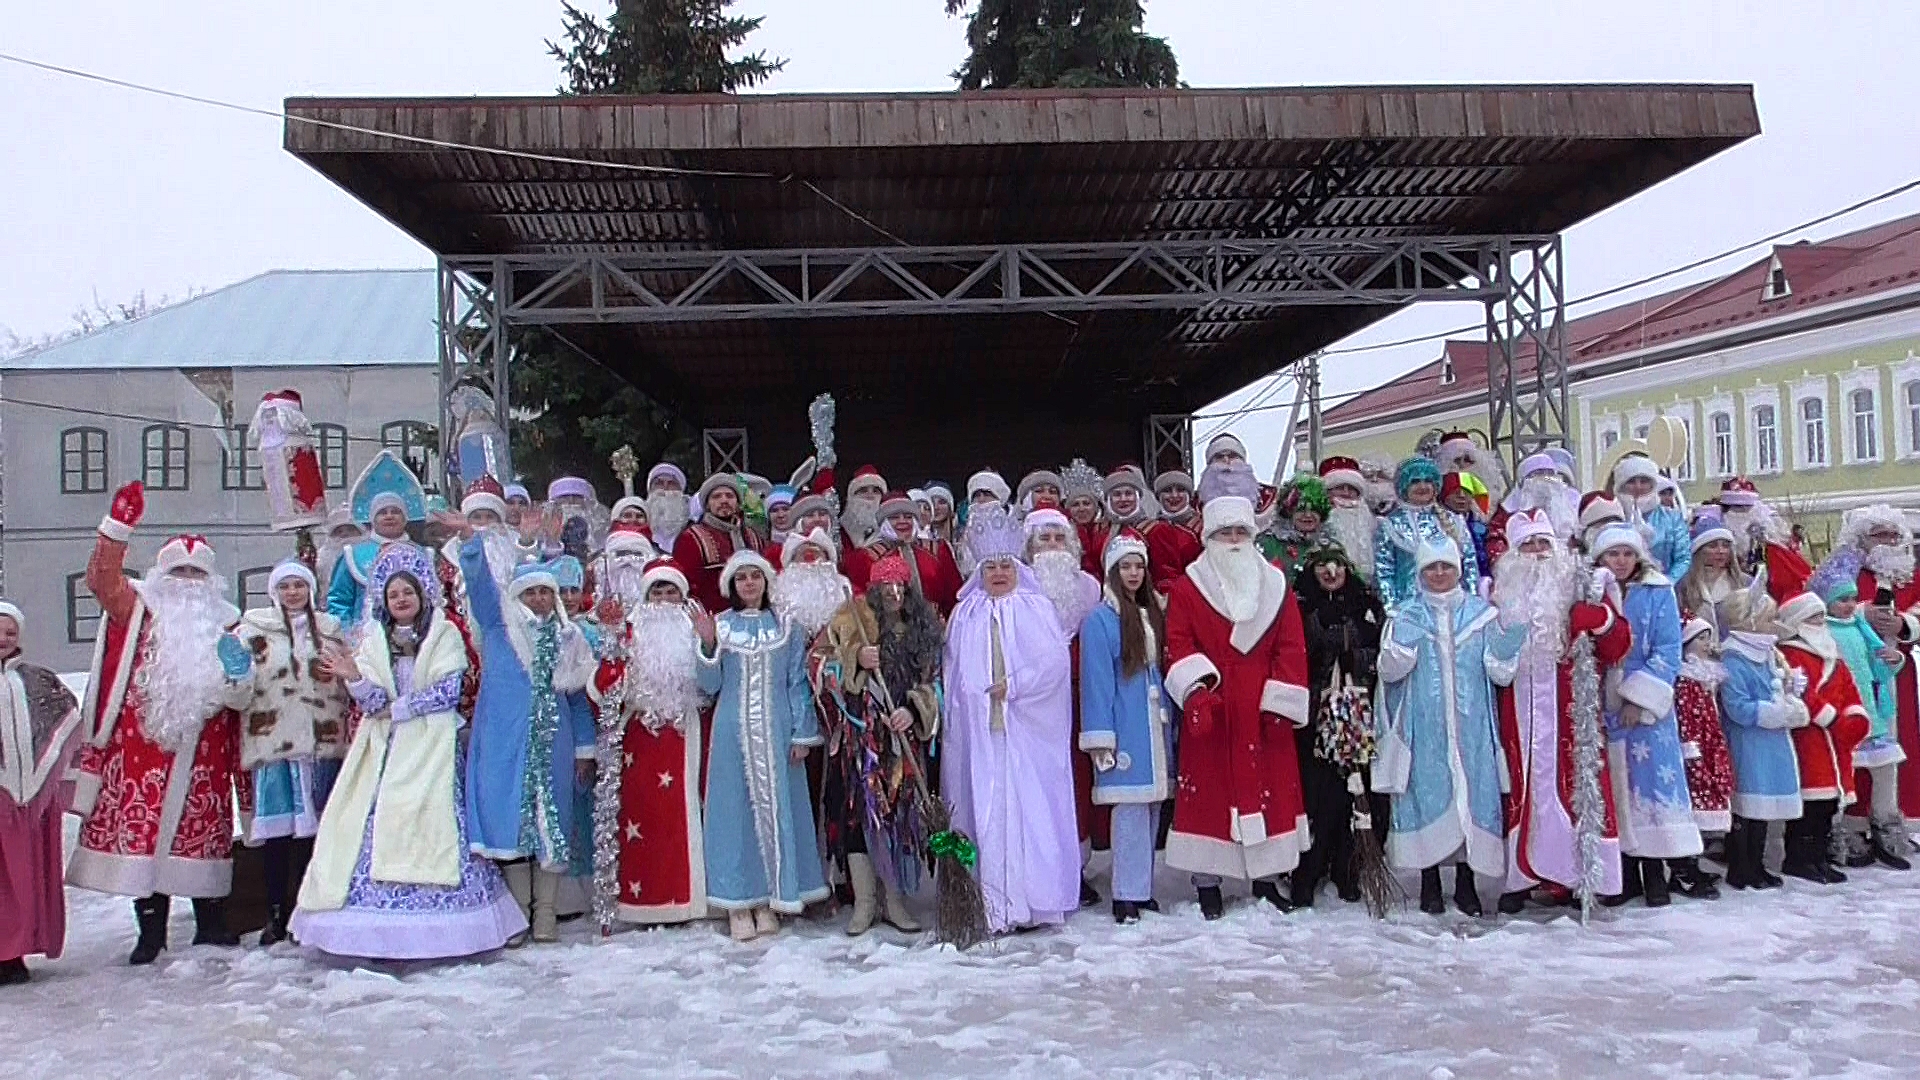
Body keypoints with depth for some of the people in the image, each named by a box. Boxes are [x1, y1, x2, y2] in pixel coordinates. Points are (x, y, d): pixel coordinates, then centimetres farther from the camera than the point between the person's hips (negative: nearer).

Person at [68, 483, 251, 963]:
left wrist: (238, 676, -6)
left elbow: (238, 693, 17)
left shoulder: (224, 622, 14)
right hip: (143, 745, -2)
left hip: (204, 754, 2)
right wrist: (118, 527, -19)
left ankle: (211, 924, 17)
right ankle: (150, 931, 8)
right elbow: (102, 580, -9)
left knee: (205, 831, 6)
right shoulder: (141, 610, 8)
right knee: (142, 830, -1)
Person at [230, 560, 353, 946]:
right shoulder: (253, 628, 7)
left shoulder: (330, 629, 16)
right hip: (272, 740, -2)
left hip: (322, 742, 2)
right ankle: (277, 914, 5)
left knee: (314, 827, 2)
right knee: (278, 827, -3)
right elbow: (240, 687, -2)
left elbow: (348, 683, 21)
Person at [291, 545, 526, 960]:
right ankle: (380, 930, -2)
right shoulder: (374, 639, 13)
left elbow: (448, 690, -6)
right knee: (378, 828, -5)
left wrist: (398, 708, -8)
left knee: (430, 826, -9)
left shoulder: (445, 635, 5)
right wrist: (355, 678, -16)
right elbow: (371, 700, 3)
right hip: (386, 750, 3)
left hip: (430, 749, -3)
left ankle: (436, 928, -6)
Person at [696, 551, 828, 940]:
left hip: (776, 731, 0)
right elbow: (710, 686, 2)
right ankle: (738, 901, 6)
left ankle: (769, 901, 11)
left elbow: (798, 683, 4)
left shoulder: (786, 626, 6)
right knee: (735, 809, 1)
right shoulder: (720, 626, 6)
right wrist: (707, 646, -13)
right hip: (733, 732, 0)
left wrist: (802, 733, -1)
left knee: (777, 807, 2)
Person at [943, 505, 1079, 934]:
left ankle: (1034, 900, 4)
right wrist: (955, 718, 4)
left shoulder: (1036, 608, 4)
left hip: (1028, 729, -2)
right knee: (985, 810, 0)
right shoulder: (966, 614, 13)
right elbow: (953, 672, 13)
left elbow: (1055, 663, -6)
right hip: (979, 732, 3)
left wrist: (1014, 685, -12)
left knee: (1030, 807, -3)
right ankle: (993, 905, 4)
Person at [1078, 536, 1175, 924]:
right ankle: (1127, 895, 0)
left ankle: (1143, 887, 19)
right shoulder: (1100, 620, -7)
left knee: (1151, 807, 9)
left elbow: (1162, 669, 16)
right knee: (1130, 809, -7)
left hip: (1155, 724, 7)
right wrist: (1100, 740, -13)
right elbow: (1096, 681, -9)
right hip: (1126, 730, -7)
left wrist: (1170, 721, 11)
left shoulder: (1153, 615, 14)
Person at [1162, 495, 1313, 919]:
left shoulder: (1276, 586, 9)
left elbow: (1291, 647, 5)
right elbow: (1178, 643, -3)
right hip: (1209, 710, -2)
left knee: (1270, 786, 6)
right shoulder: (1187, 587, 4)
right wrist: (1195, 689, -19)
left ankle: (1267, 879, 20)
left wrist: (1280, 703, -4)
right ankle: (1206, 883, 10)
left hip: (1263, 712, 2)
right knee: (1208, 790, 0)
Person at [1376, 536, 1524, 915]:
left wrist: (1510, 637, -13)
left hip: (1470, 727, 1)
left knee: (1471, 791, 1)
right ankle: (1429, 883, 12)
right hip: (1424, 727, -1)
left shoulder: (1481, 613, 9)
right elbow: (1390, 669, -3)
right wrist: (1406, 634, -17)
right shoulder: (1406, 615, 7)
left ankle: (1466, 883, 14)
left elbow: (1500, 672, 3)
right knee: (1427, 792, -1)